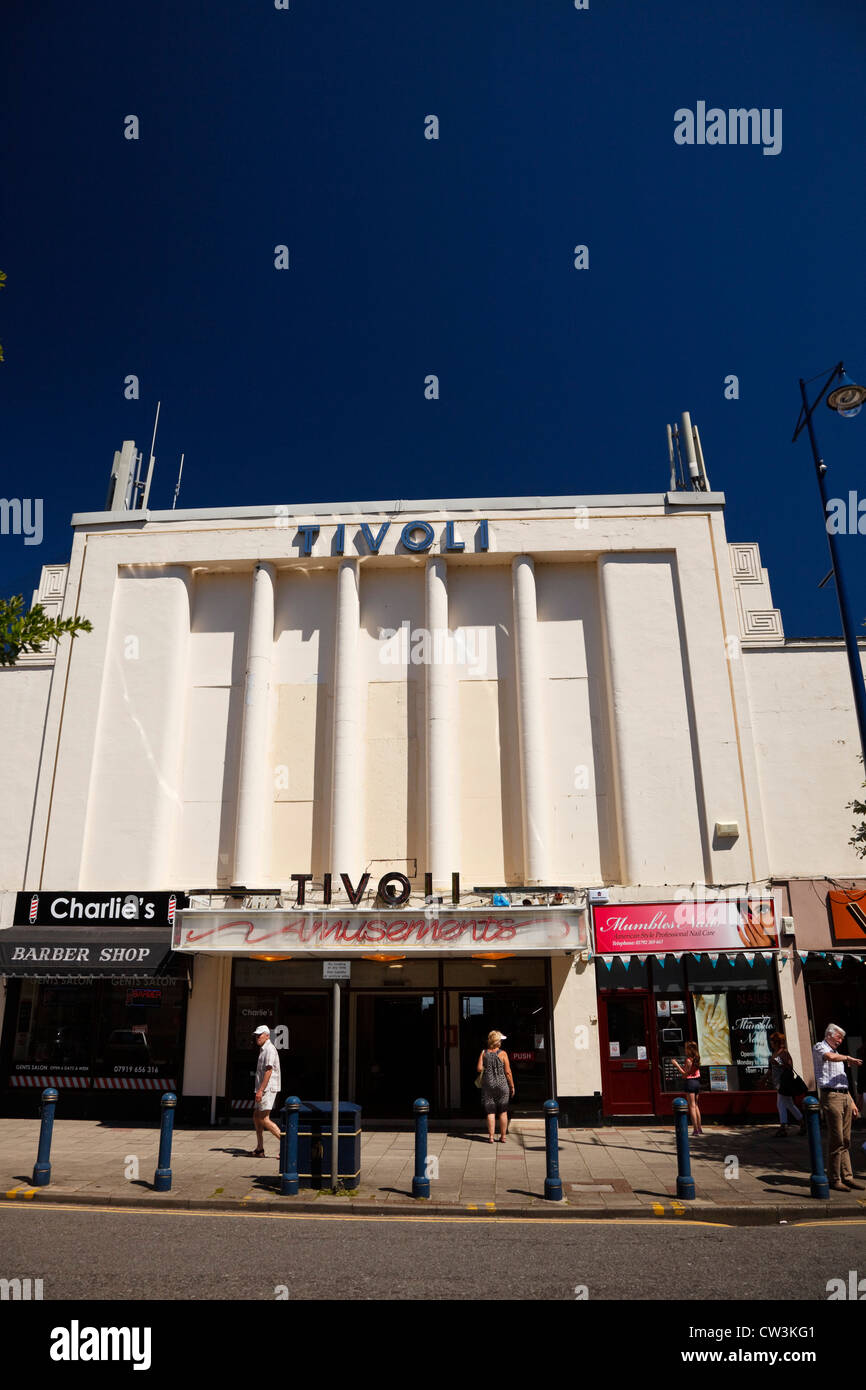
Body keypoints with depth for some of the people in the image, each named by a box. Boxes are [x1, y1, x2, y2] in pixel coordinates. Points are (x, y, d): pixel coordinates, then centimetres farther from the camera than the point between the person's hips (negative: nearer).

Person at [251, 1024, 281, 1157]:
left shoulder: (270, 1049, -13)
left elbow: (269, 1071, -21)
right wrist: (259, 1091, 22)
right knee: (256, 1117, 11)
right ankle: (259, 1149, 15)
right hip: (262, 1090, 10)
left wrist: (260, 1090, -25)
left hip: (268, 1089, -10)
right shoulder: (262, 1050, 19)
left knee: (264, 1120, -12)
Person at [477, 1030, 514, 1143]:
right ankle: (503, 1137, 13)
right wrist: (512, 1086, 5)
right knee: (503, 1112, 9)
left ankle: (491, 1136, 2)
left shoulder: (484, 1052, 1)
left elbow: (479, 1068, -6)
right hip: (502, 1084, -2)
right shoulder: (503, 1054, -6)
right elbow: (508, 1072, -5)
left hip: (488, 1084, 2)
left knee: (490, 1112, 6)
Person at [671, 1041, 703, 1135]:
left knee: (692, 1106, -3)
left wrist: (676, 1064, -10)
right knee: (696, 1105, 16)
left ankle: (695, 1129, -4)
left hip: (690, 1082, -8)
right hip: (697, 1082, 8)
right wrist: (678, 1065, 22)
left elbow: (684, 1074, -14)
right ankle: (699, 1128, 18)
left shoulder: (688, 1060, -15)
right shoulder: (696, 1059, 9)